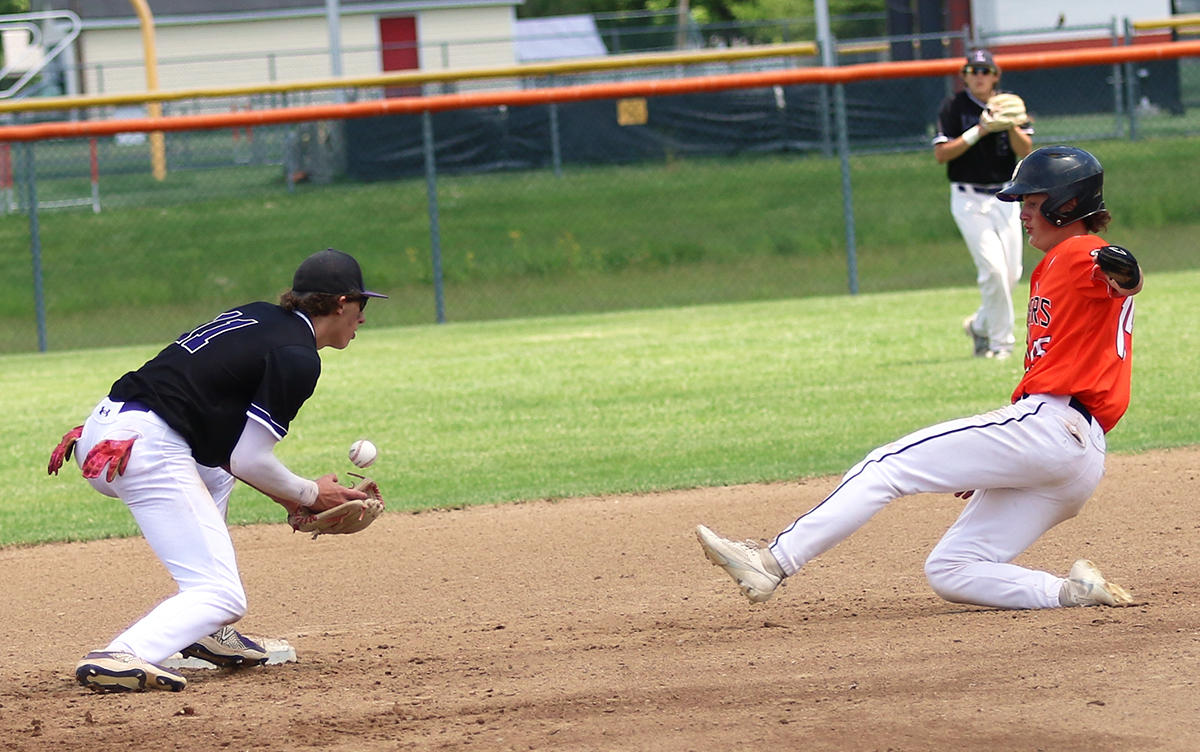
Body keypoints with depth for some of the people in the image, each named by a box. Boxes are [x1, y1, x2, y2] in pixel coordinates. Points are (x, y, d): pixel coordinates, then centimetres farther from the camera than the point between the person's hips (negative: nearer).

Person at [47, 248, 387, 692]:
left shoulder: (258, 319, 22)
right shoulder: (299, 358, -4)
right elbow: (249, 459, -5)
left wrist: (284, 493, 23)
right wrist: (309, 494, 12)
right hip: (147, 450, -9)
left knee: (216, 470, 37)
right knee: (222, 598, -8)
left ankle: (205, 631, 28)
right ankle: (122, 657, -33)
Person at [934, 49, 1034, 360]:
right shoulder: (954, 107, -3)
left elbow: (1026, 152, -4)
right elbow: (941, 154, -11)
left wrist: (1011, 125, -22)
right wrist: (980, 131, -18)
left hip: (1005, 199, 4)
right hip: (969, 200, -4)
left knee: (1011, 274, 4)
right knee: (993, 268, -15)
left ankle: (980, 325, 28)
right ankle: (1001, 343, -4)